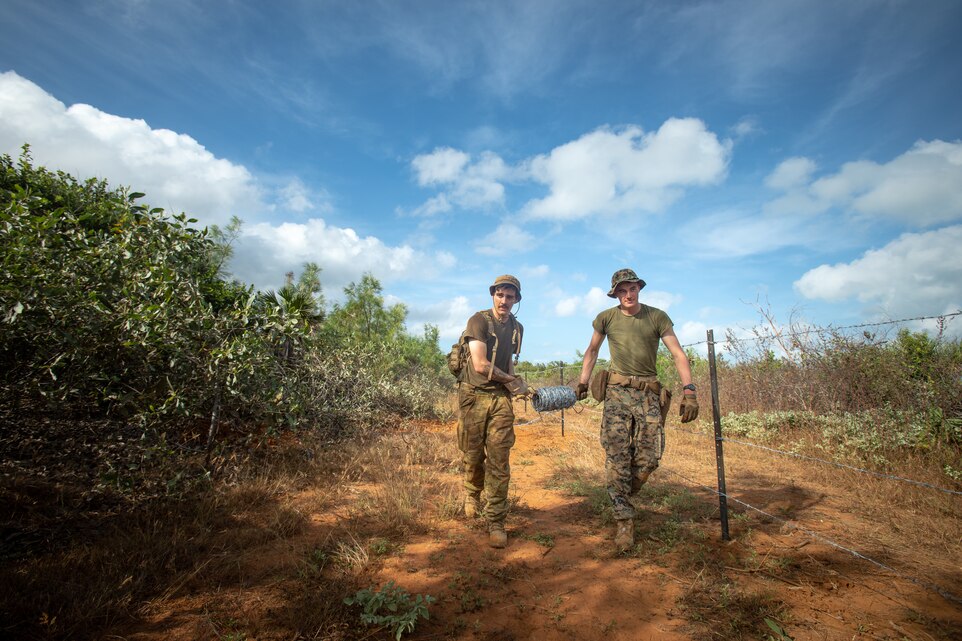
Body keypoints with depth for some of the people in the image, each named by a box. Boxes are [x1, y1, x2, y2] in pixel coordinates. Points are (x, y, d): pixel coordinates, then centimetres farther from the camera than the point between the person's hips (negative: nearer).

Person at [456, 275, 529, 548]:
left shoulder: (517, 328, 11)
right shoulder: (478, 320, -9)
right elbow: (480, 365, -16)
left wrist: (515, 385, 6)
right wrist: (512, 380, -5)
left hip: (501, 398, 4)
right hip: (474, 395, -3)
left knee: (499, 461, -1)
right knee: (472, 456, 9)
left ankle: (496, 522, 9)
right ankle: (471, 494, 41)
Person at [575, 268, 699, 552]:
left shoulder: (657, 317, 2)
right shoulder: (606, 318, 5)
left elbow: (678, 354, -2)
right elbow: (592, 350, 18)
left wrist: (688, 390, -13)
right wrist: (583, 381, 9)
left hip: (648, 392, 0)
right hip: (617, 391, 0)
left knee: (650, 456, -5)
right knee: (617, 457, -7)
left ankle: (620, 498, 21)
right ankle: (624, 520, 4)